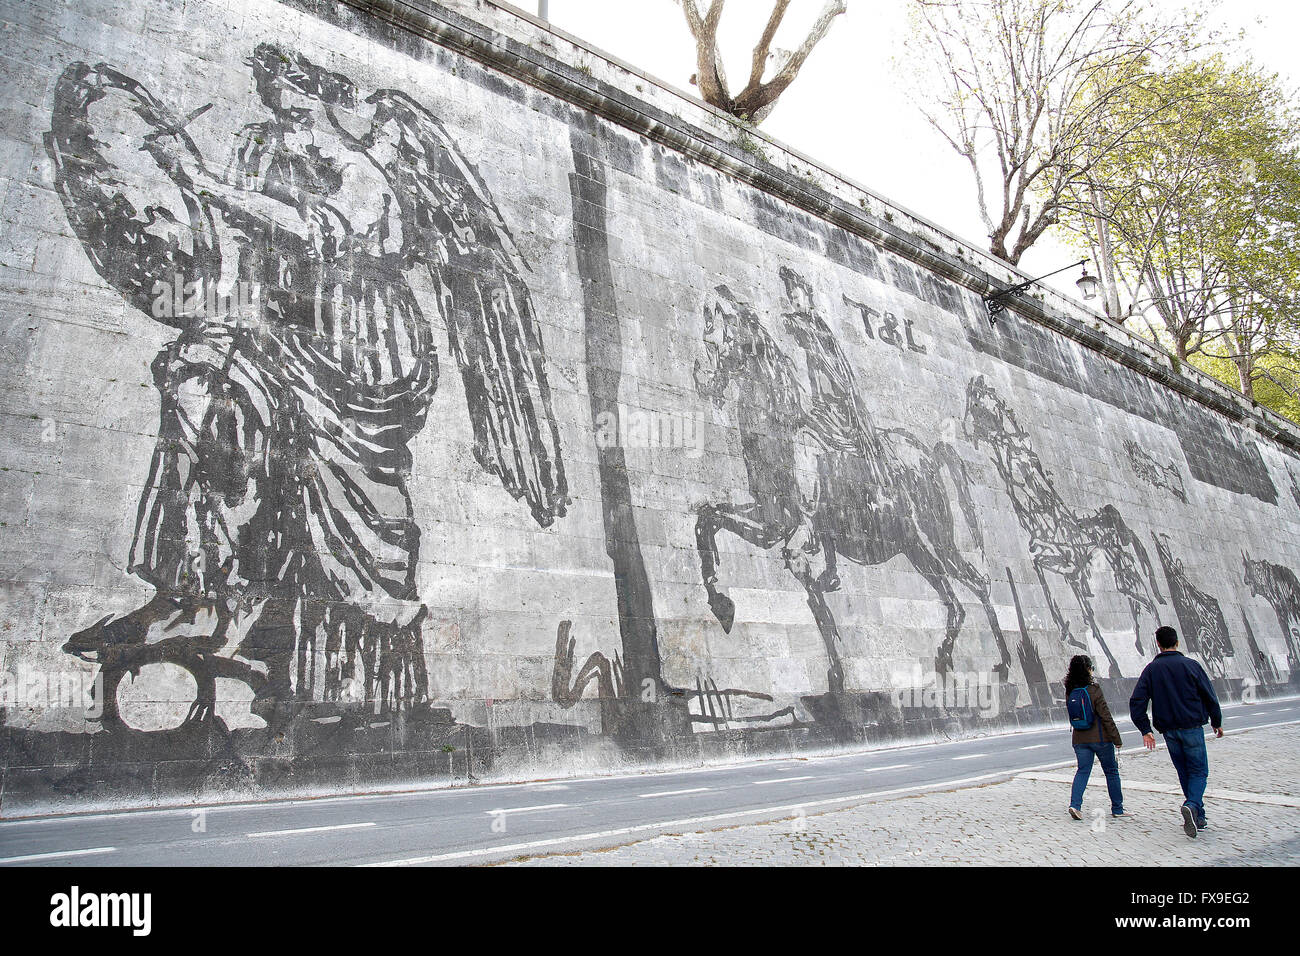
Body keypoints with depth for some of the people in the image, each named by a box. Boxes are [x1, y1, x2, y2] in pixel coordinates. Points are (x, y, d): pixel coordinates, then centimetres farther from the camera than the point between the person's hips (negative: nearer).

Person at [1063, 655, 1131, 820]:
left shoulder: (1070, 691, 1)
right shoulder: (1093, 689, -15)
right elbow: (1105, 716, -13)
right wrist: (1117, 738, -6)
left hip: (1079, 738, 4)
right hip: (1100, 738, -4)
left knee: (1083, 770, 8)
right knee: (1111, 771, 13)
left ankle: (1075, 804, -9)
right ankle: (1117, 809, 23)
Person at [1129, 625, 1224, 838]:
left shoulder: (1151, 669, 1)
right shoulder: (1191, 665, -5)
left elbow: (1136, 701, -4)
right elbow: (1209, 696, -2)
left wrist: (1145, 730, 1)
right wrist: (1217, 723, 13)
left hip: (1168, 731, 2)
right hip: (1192, 727, -2)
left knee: (1185, 773, 15)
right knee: (1199, 771, 4)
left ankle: (1199, 817, 18)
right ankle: (1192, 806, -20)